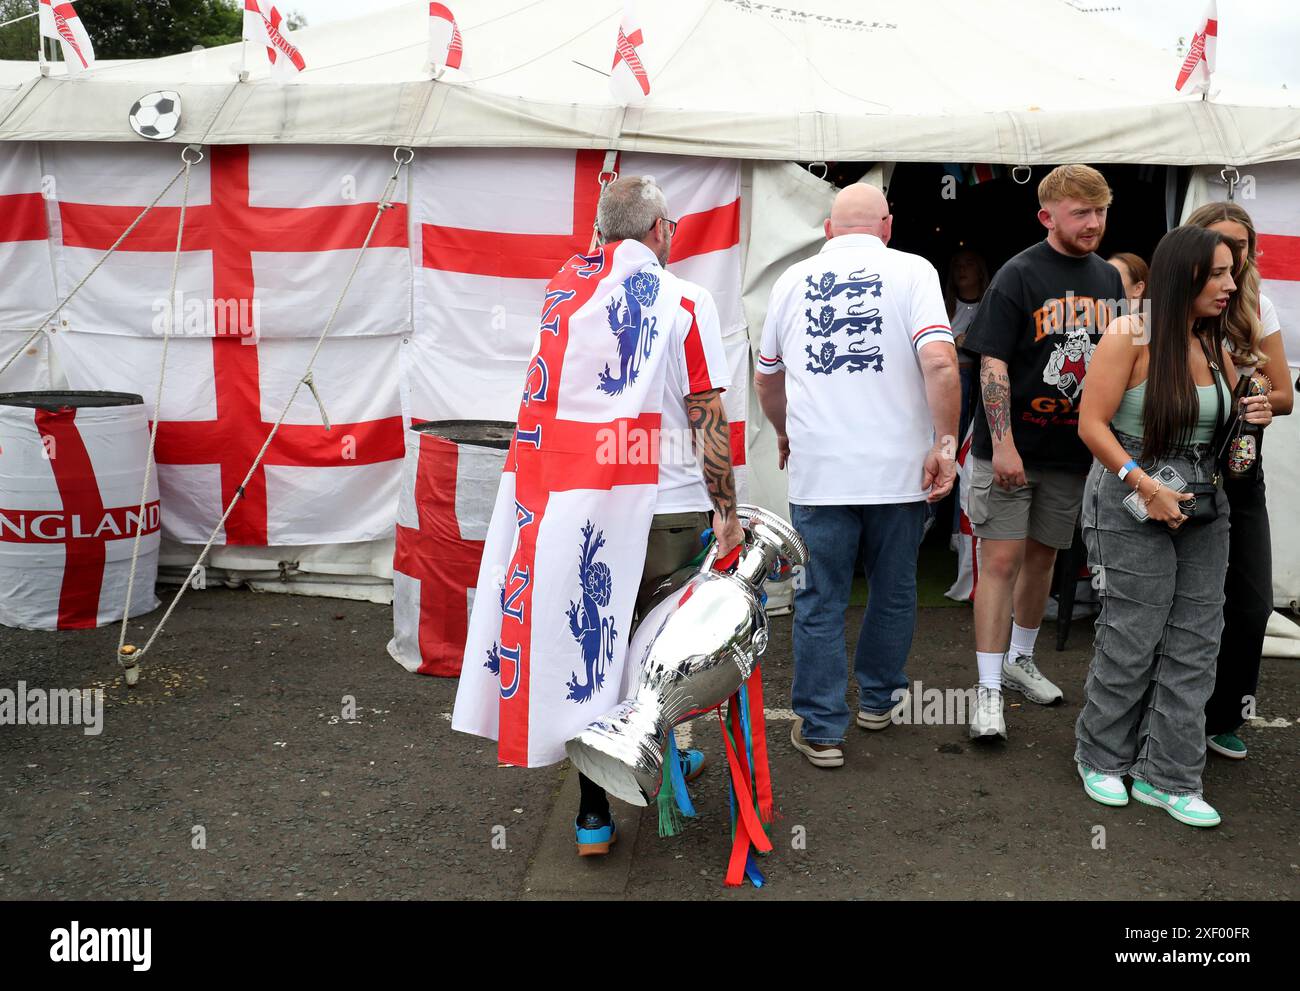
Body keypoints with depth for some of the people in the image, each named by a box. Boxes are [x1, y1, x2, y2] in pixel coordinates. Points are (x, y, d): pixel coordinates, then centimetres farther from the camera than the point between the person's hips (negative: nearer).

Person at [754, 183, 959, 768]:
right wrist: (945, 444, -7)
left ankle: (820, 729, 13)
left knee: (820, 600, 9)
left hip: (817, 472, 1)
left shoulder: (794, 280, 8)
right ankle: (877, 698, 35)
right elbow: (939, 363, -15)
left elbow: (766, 379, 18)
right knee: (893, 590, 19)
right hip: (897, 468, -1)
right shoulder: (911, 271, -1)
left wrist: (785, 433, 35)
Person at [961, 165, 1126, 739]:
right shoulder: (1019, 276, -10)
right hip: (1011, 449, -6)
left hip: (1070, 450, 6)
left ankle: (1019, 660, 34)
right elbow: (993, 364, -15)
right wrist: (1003, 444, -21)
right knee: (1001, 559, -7)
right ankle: (988, 690, 0)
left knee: (1043, 556, 16)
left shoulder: (1109, 278, 9)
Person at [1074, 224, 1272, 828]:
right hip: (1134, 507, -7)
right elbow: (1092, 424, -13)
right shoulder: (1131, 336, -10)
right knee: (1132, 640, 0)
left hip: (1203, 508, 7)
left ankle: (1168, 778, 17)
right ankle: (1102, 758, 23)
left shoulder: (1215, 347, 11)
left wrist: (1252, 418, 0)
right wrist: (1145, 484, -20)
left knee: (1194, 643, 6)